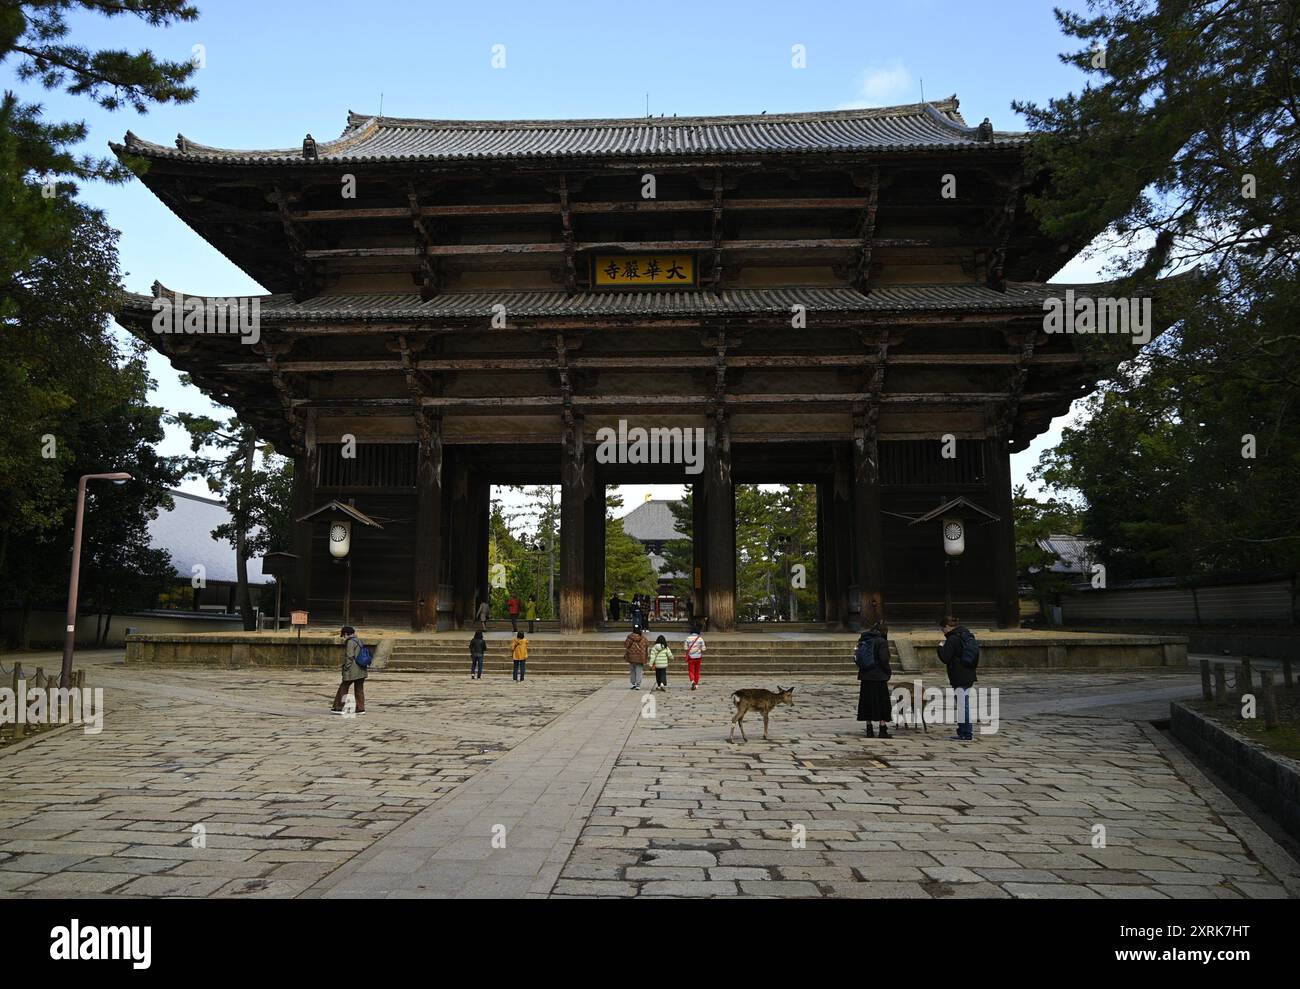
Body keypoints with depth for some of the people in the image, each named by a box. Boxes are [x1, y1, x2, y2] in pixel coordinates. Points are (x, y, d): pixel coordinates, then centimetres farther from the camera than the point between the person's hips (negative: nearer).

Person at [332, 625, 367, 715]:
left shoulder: (350, 642, -11)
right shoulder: (359, 641, 15)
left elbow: (349, 657, -16)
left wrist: (346, 668, -9)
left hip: (352, 671, -8)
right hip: (361, 671, 8)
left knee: (343, 688, 3)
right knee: (359, 689, 10)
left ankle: (338, 708, 6)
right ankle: (361, 708, 10)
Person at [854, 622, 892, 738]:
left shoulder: (863, 641, 7)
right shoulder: (881, 642, -10)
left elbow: (857, 658, 8)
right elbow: (884, 660, -14)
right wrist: (889, 672, 2)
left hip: (865, 676, 5)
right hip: (879, 677, -5)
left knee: (867, 703, 9)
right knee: (882, 703, 3)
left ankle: (869, 730, 11)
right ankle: (883, 730, 3)